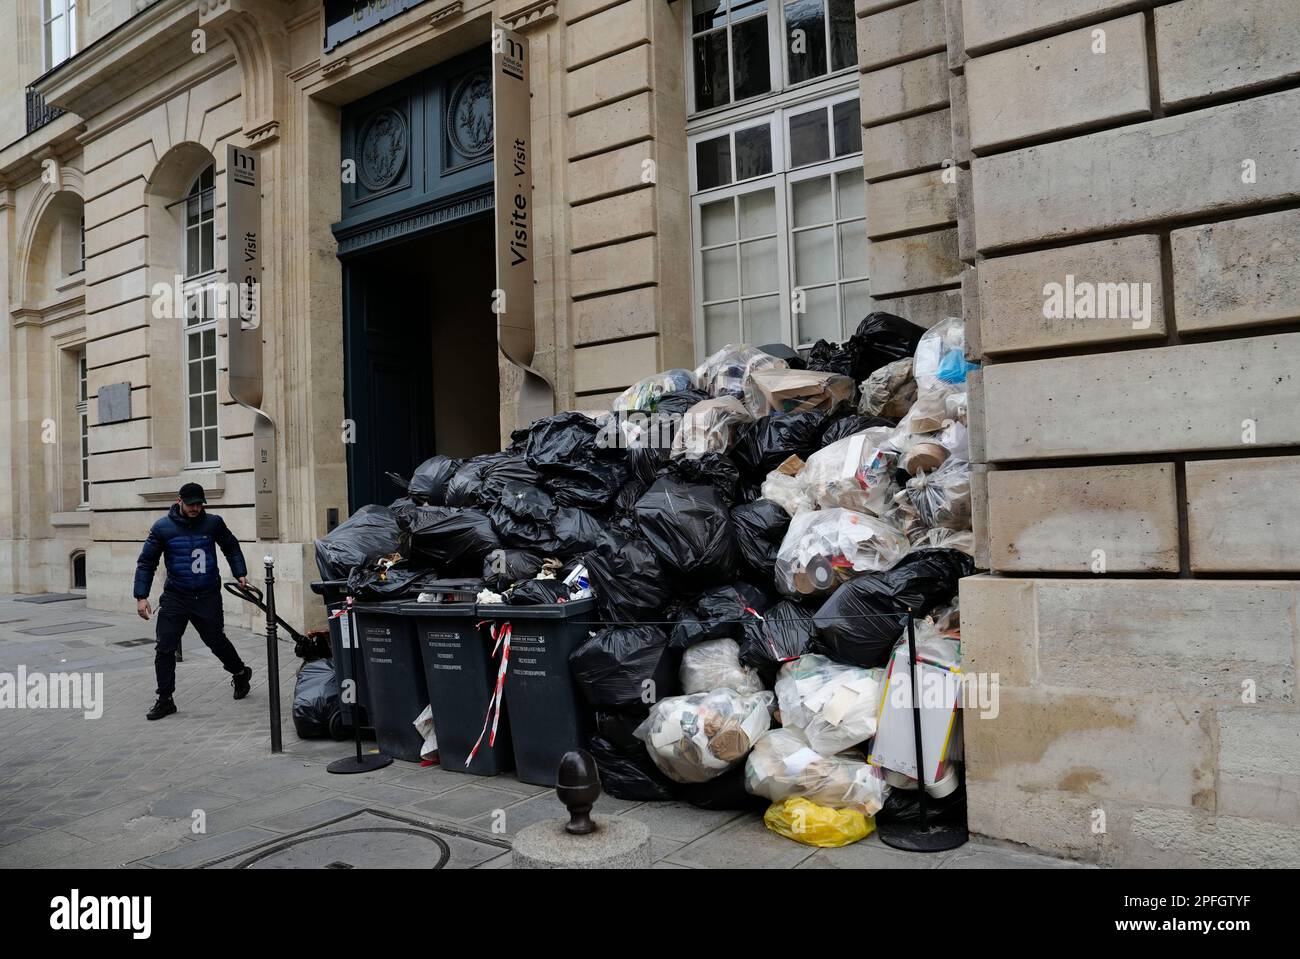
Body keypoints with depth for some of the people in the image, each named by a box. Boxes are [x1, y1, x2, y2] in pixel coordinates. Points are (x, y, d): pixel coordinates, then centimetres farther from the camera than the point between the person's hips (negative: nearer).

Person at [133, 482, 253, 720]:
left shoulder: (213, 523, -2)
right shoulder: (162, 528, -5)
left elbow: (231, 548, 14)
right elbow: (146, 562, -1)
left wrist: (240, 573, 5)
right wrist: (141, 596, -7)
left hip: (208, 597, 0)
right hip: (175, 598, 0)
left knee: (217, 641, 9)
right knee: (165, 648, -3)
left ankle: (241, 673, 35)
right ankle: (165, 700, 9)